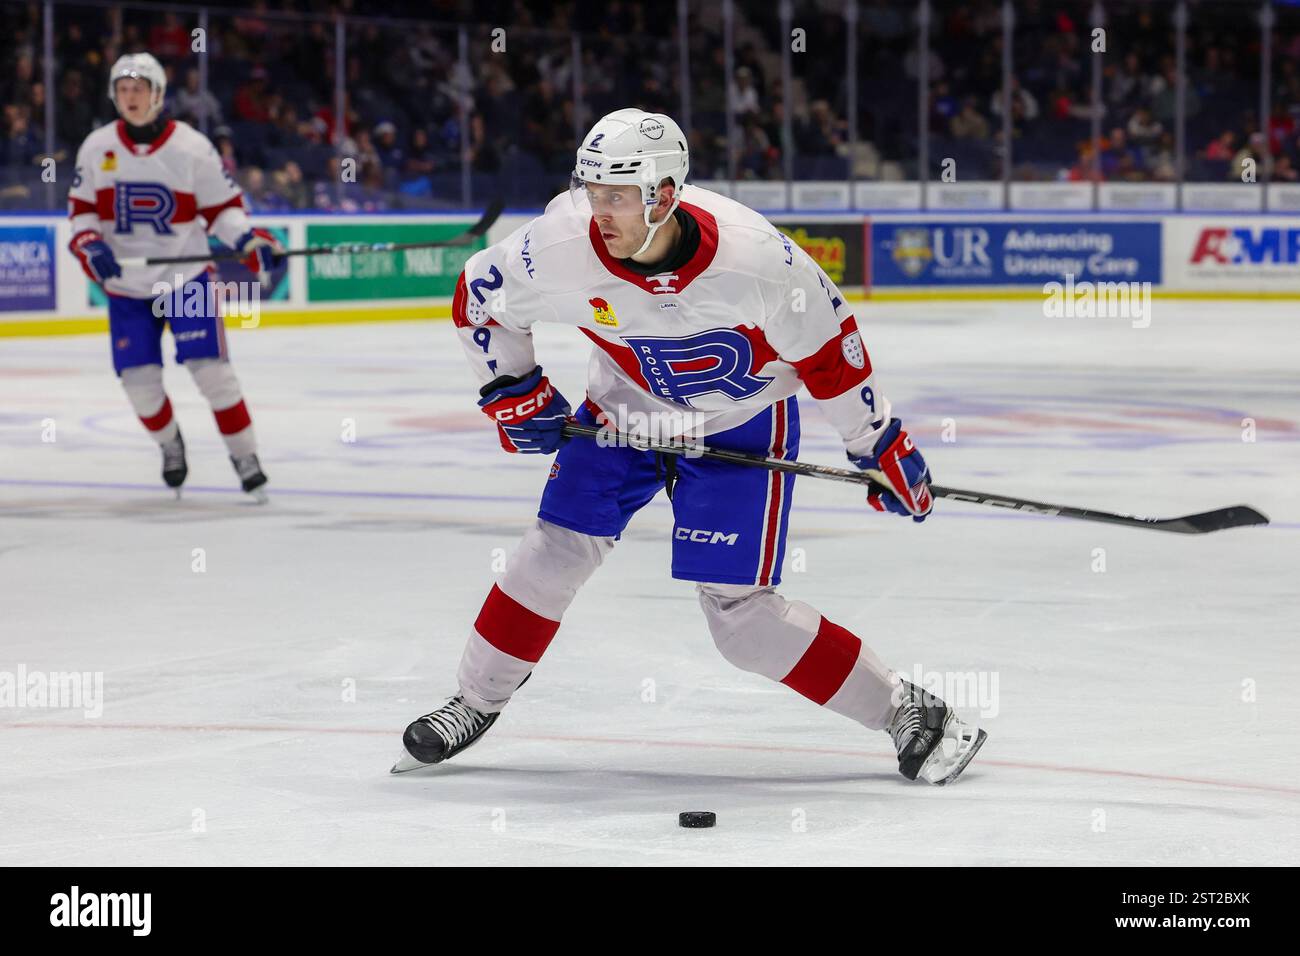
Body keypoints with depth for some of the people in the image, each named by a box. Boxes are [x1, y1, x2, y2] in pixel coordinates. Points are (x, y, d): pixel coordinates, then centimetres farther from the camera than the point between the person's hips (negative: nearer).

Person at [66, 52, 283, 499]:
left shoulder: (193, 147, -9)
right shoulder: (97, 148, -1)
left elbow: (223, 206, -3)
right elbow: (81, 207, 8)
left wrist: (252, 242, -19)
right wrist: (89, 245, -12)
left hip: (186, 277, -3)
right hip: (126, 282, 3)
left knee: (210, 366, -12)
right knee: (138, 377, -1)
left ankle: (244, 456, 0)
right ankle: (170, 444, 27)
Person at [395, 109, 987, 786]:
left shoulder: (751, 255, -32)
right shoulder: (561, 247, -25)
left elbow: (827, 348, -16)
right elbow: (478, 298, -4)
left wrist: (881, 446, -9)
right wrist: (512, 393, -4)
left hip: (740, 426, -4)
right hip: (623, 416, 4)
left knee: (737, 609, -11)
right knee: (555, 551, -2)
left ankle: (907, 712, 2)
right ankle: (476, 703, 21)